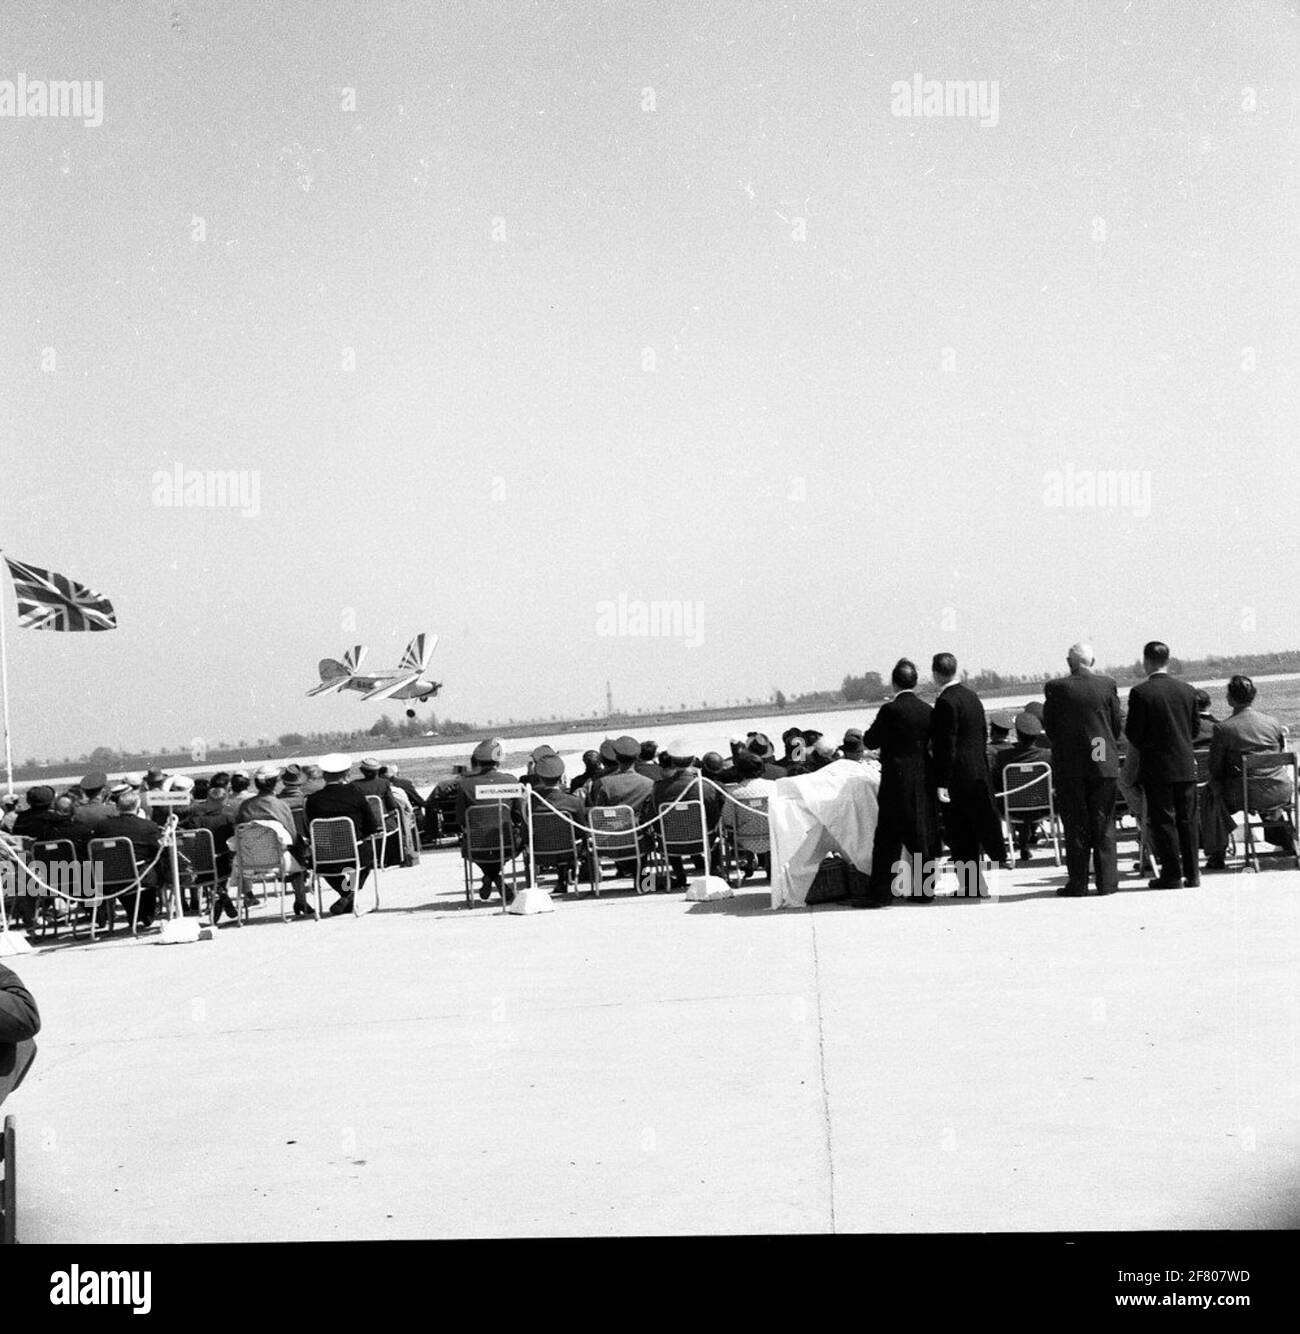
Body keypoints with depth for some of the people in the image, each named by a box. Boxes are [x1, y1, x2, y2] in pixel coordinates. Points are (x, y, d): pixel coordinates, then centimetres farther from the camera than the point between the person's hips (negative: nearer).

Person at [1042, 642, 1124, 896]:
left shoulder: (1056, 688, -7)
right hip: (1104, 763, 1)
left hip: (1068, 764, -1)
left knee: (1075, 826, 4)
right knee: (1103, 825, 8)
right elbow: (1118, 724, 3)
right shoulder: (1107, 685, -3)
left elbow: (1048, 726, -1)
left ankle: (1077, 883, 5)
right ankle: (1106, 882, 7)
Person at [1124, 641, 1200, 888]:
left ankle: (1172, 875, 2)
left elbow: (1133, 732, -10)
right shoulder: (1187, 690, 3)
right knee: (1187, 820, 10)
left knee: (1163, 821, 1)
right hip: (1186, 765, 4)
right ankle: (1192, 873, 12)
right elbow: (1194, 729, 10)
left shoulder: (1140, 692, -12)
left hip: (1156, 766, -4)